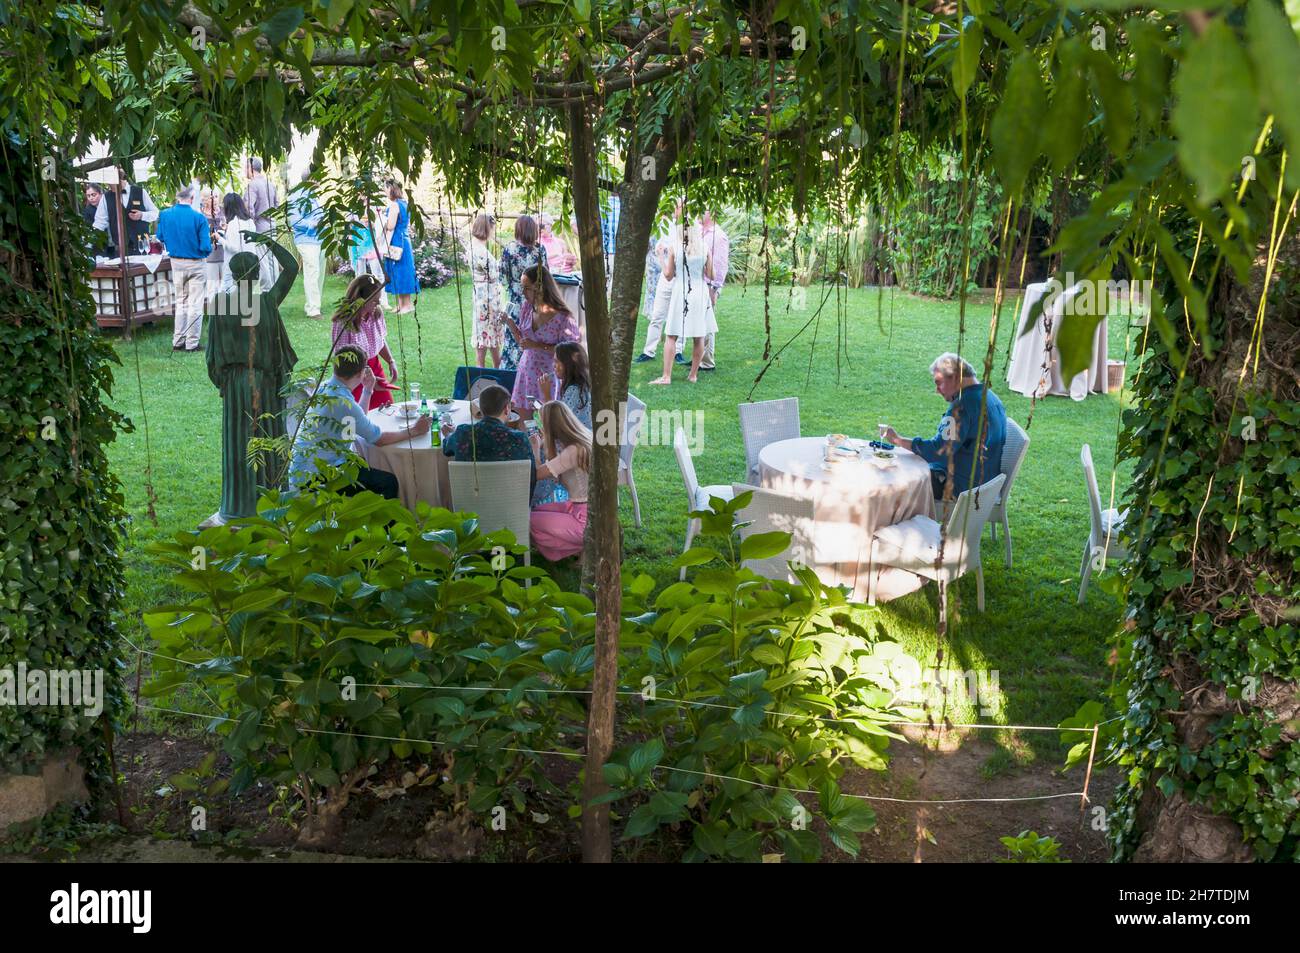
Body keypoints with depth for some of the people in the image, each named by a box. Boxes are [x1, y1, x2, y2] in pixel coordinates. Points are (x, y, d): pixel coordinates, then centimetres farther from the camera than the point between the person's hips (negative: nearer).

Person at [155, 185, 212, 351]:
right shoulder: (199, 217, -18)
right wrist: (207, 251, 4)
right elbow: (206, 246, -18)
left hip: (176, 262, 4)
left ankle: (178, 341, 19)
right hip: (196, 263, -4)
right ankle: (192, 343, 5)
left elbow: (160, 237, 7)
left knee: (180, 302, 17)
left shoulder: (165, 214, -6)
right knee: (195, 304, 4)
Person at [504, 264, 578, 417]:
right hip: (526, 372, 6)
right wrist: (509, 323, -6)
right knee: (522, 421, 11)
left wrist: (538, 346, -20)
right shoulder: (527, 307, 1)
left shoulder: (562, 317, -18)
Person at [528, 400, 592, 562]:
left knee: (529, 522, -5)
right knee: (536, 511, 18)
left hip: (585, 518, -10)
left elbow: (537, 473, -23)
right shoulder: (583, 441, 4)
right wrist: (544, 444, 16)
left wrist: (536, 448, -6)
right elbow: (553, 473, 14)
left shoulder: (574, 451, -24)